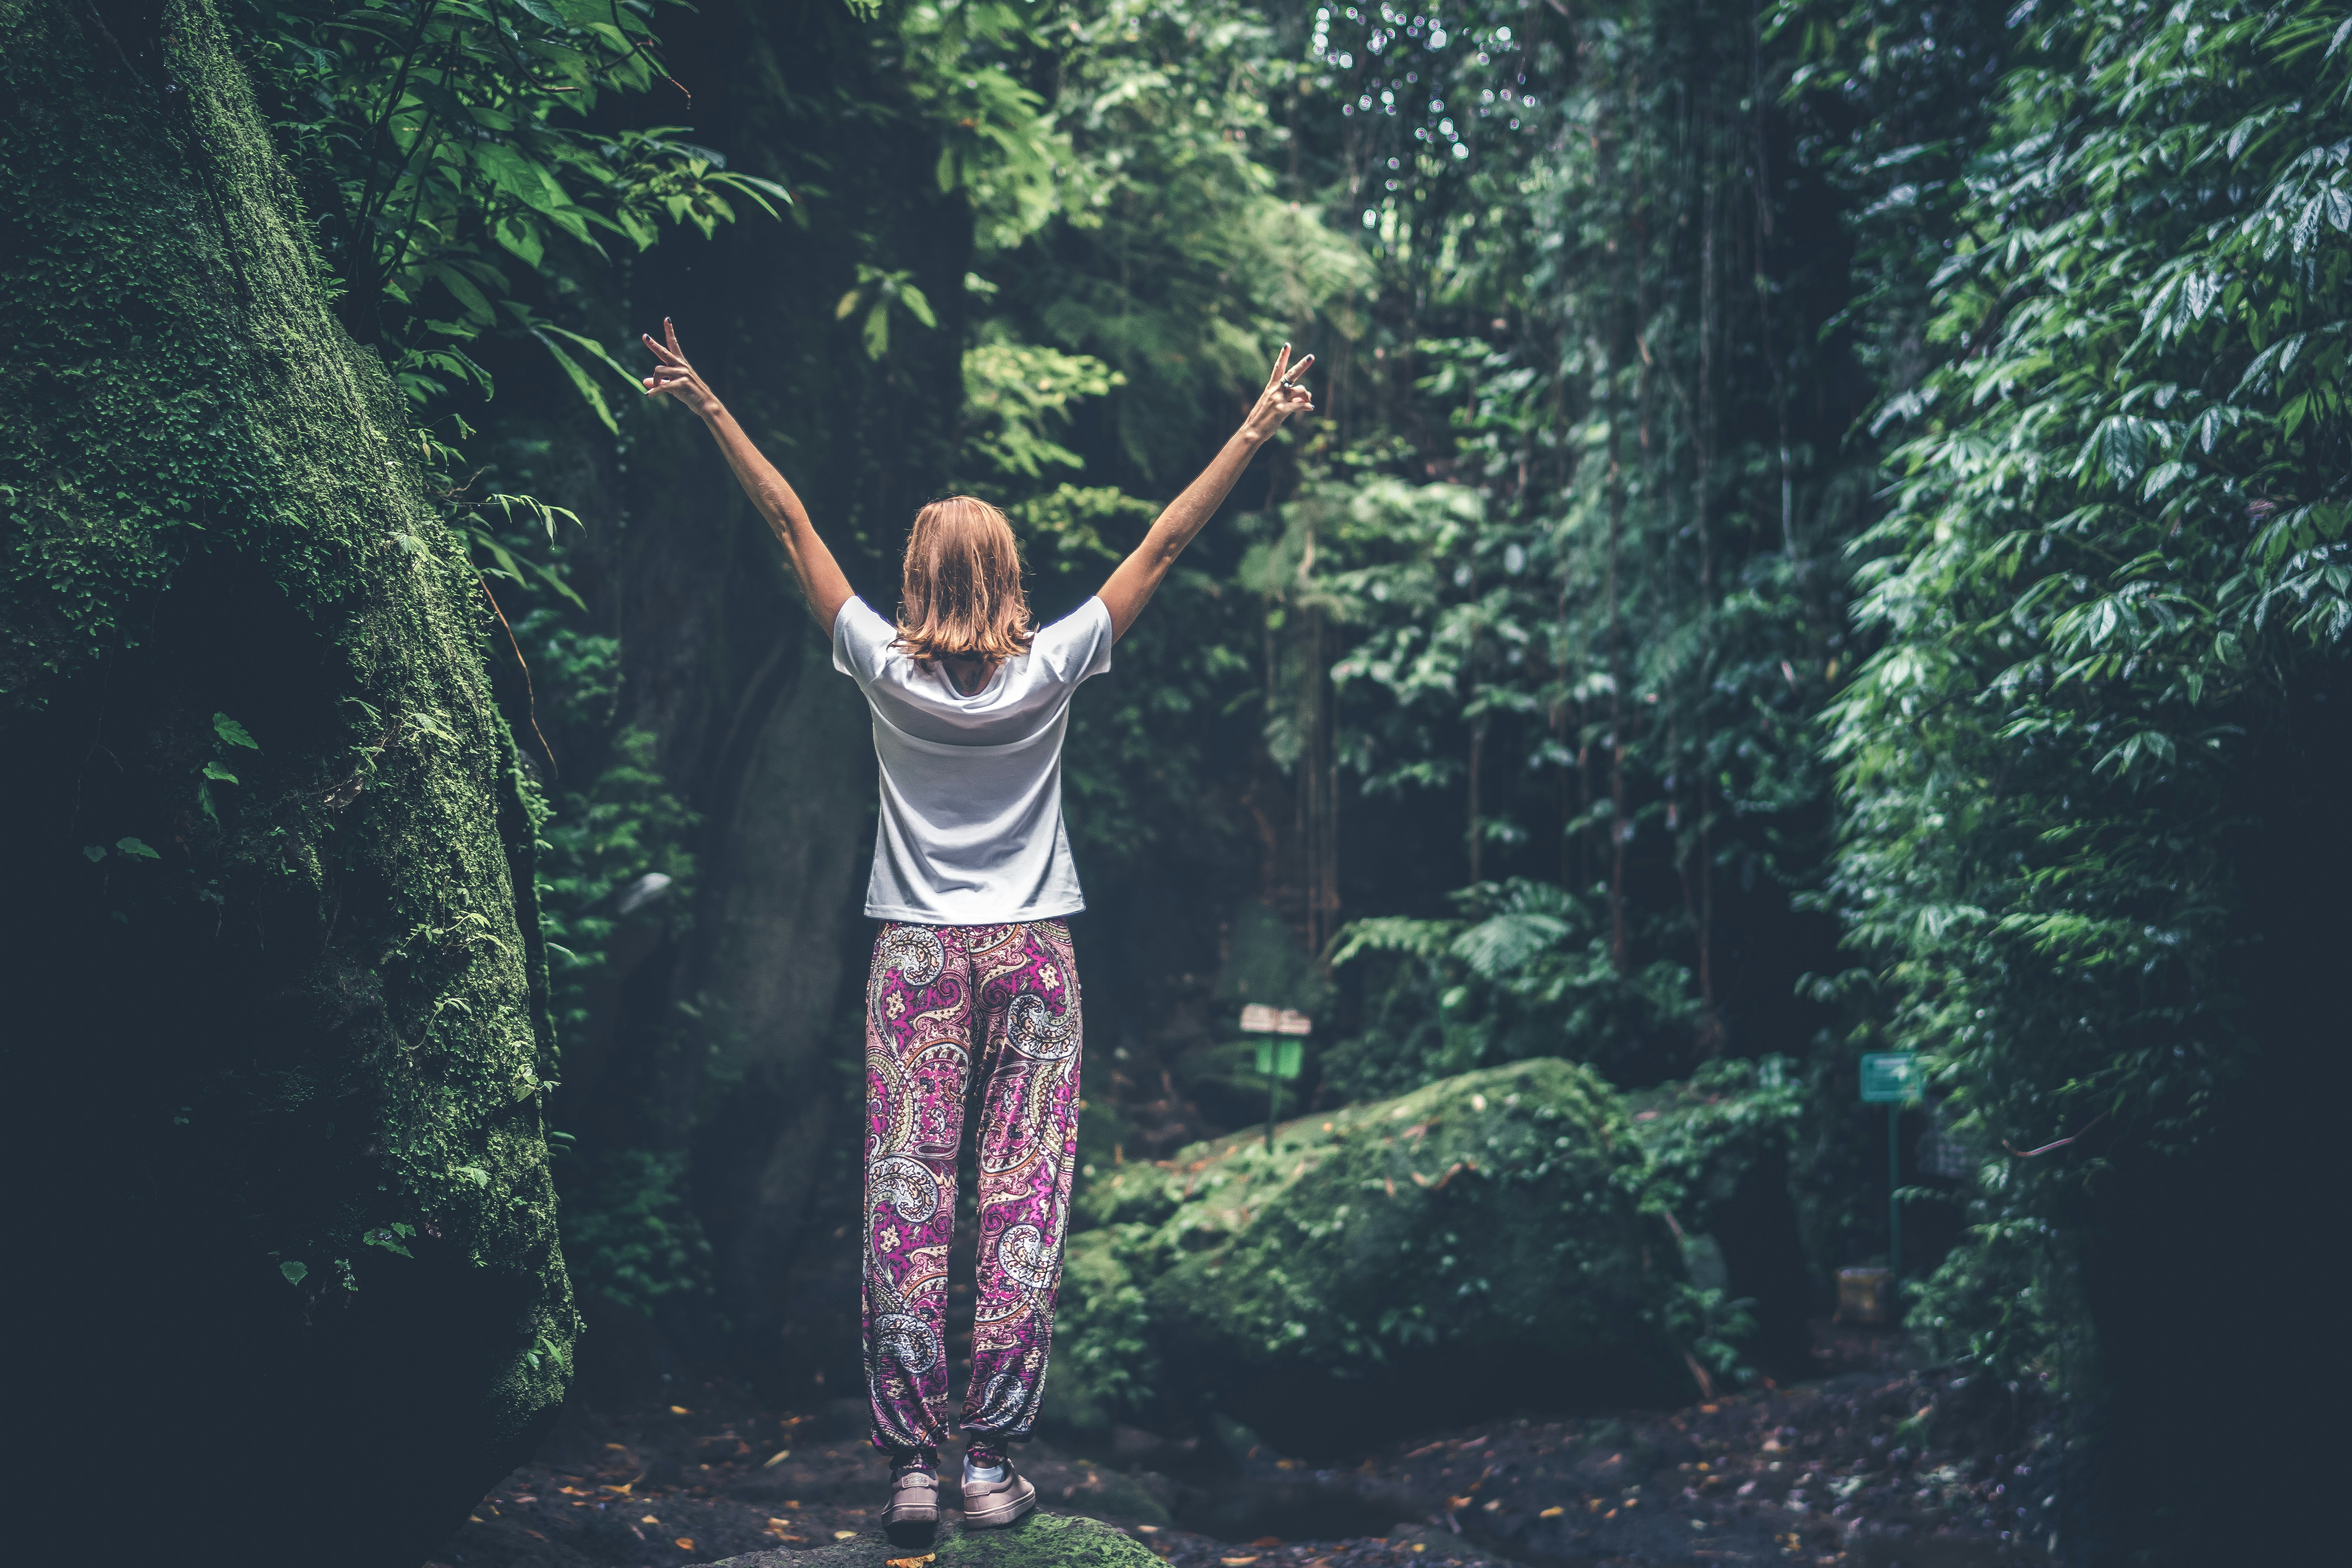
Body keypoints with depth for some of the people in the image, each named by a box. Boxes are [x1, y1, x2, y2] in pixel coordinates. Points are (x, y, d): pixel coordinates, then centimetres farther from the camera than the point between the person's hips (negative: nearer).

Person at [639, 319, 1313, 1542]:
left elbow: (793, 529, 4)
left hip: (916, 955, 0)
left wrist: (710, 409, 12)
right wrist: (1257, 430, 9)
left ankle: (911, 1463, -1)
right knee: (1022, 1201, 0)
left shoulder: (886, 671, -3)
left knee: (905, 1201, 0)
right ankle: (994, 1463, 0)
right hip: (1031, 952, 0)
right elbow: (1165, 543, 2)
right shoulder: (1051, 670, -3)